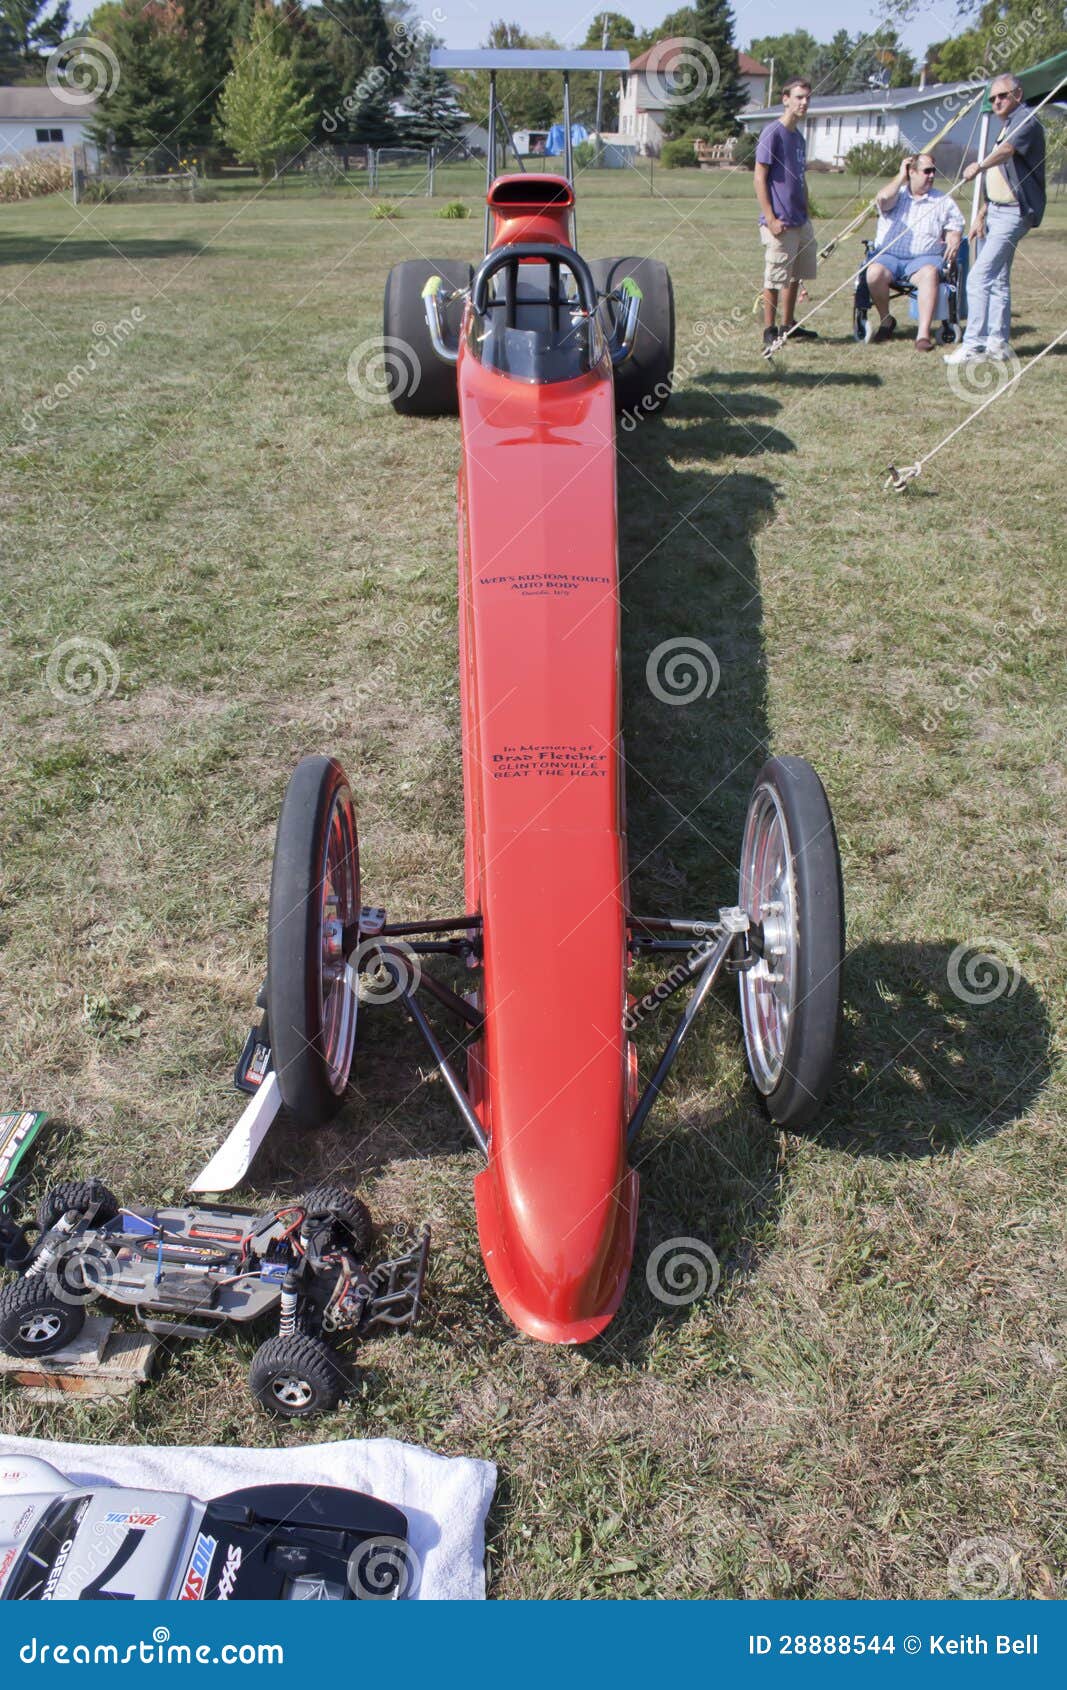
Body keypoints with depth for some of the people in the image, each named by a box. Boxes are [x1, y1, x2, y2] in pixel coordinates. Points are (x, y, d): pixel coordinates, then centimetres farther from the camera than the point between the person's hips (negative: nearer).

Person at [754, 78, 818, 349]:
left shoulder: (798, 136, 16)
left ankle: (789, 325, 24)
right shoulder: (773, 133, -9)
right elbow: (760, 178, -14)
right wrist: (770, 218, -19)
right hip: (780, 223, -8)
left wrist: (806, 214, 18)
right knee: (775, 278, -2)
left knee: (795, 276, 14)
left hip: (800, 222, 8)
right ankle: (769, 330, 6)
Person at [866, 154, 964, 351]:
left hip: (924, 258, 0)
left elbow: (954, 227, 12)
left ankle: (924, 334, -43)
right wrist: (901, 177, -1)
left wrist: (954, 240, -11)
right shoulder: (897, 193, 13)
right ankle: (886, 320, -6)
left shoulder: (943, 200, 16)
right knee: (874, 273, -33)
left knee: (930, 273, -36)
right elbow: (882, 200, -10)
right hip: (888, 256, 0)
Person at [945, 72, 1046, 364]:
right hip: (996, 210, 10)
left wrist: (979, 165, -44)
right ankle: (997, 342, 18)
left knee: (979, 278, -17)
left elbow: (1007, 150, -32)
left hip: (1013, 213, -10)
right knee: (997, 280, 12)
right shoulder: (1006, 127, 19)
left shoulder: (1026, 121, -11)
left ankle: (973, 345, -17)